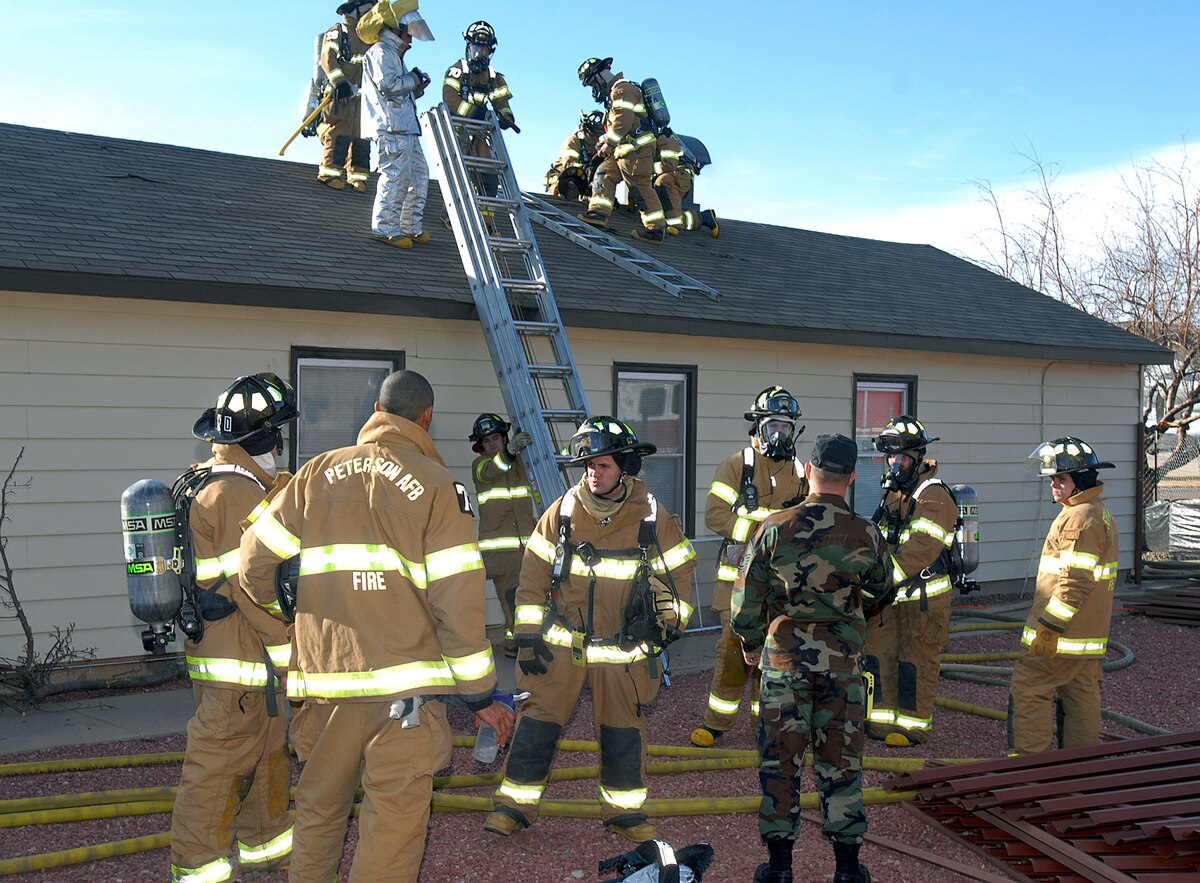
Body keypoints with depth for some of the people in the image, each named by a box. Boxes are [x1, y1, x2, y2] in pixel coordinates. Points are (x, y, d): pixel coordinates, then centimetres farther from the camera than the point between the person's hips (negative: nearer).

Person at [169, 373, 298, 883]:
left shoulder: (207, 484, 13)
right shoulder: (240, 494, -19)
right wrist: (290, 642, -15)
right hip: (240, 665, -11)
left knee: (267, 751, 21)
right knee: (220, 763, -1)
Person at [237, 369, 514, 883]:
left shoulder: (316, 474, 6)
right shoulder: (436, 484, -4)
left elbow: (256, 562, 6)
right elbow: (458, 599, -8)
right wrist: (479, 694, 0)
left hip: (323, 681, 4)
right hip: (403, 685, -4)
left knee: (318, 808, 21)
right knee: (394, 825, 3)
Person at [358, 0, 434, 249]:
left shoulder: (394, 55, 27)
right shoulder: (381, 52, -4)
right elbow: (387, 85, -18)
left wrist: (418, 88, 11)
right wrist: (414, 78, -6)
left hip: (404, 128, 11)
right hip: (391, 127, -11)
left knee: (419, 174, 12)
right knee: (395, 176, -13)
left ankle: (411, 226, 16)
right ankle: (384, 228, -10)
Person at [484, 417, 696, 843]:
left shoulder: (653, 519, -5)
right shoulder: (562, 512, -3)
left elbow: (677, 574, 5)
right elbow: (534, 575, 2)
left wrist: (667, 621, -7)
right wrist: (529, 634, -1)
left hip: (623, 648, 0)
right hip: (562, 643, 0)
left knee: (623, 730, 9)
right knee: (538, 722, 1)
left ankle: (623, 811, 26)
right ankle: (516, 803, 15)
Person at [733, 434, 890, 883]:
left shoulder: (775, 528, -10)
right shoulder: (866, 534, -6)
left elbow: (746, 596, -4)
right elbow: (879, 588, 14)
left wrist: (751, 643, 13)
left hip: (784, 653, -1)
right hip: (844, 657, 1)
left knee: (780, 757, 9)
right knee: (840, 759, 11)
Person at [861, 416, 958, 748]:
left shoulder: (933, 496, -16)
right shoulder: (893, 492, 13)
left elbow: (921, 549, -26)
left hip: (923, 597, -8)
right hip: (891, 595, 8)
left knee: (916, 661, 1)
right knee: (879, 655, 11)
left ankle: (915, 724, 13)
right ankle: (882, 719, 22)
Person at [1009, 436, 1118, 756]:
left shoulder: (1079, 518, -18)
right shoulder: (1101, 515, 16)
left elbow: (1076, 581, -23)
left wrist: (1048, 627, -21)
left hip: (1062, 634, -10)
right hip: (1089, 634, 10)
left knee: (1028, 692, -4)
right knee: (1082, 696, 12)